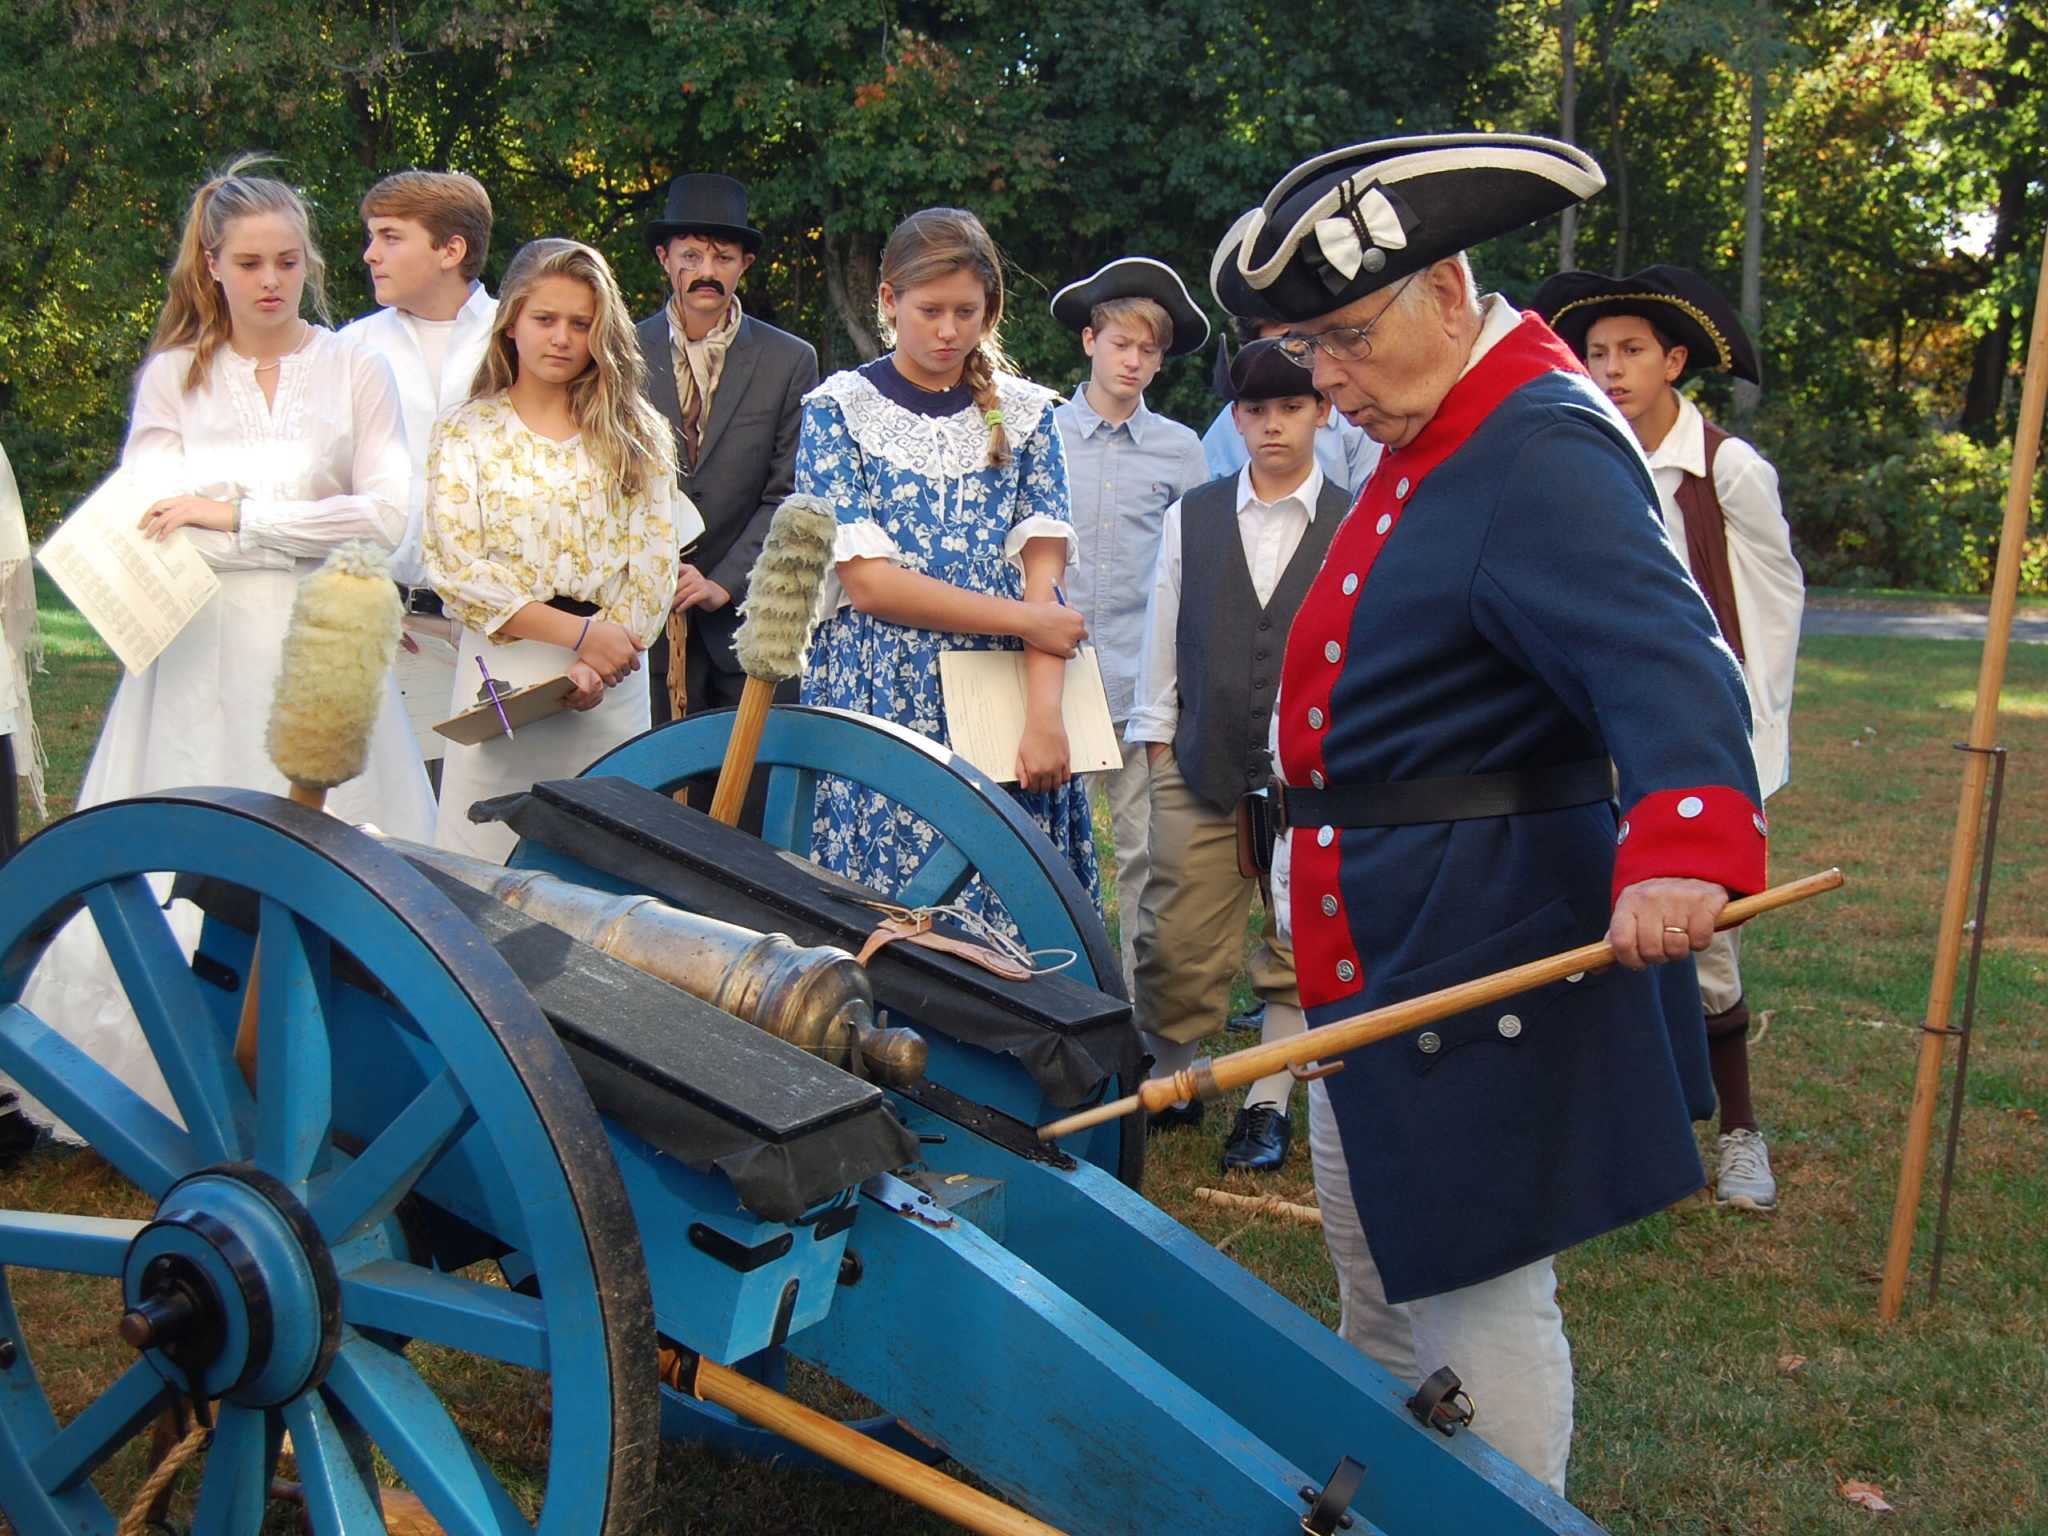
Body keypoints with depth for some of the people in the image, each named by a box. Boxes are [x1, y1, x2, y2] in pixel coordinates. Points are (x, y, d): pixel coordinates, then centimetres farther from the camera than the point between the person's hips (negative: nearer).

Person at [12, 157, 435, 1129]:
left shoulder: (353, 369, 6)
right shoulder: (173, 375, 9)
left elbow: (390, 518, -5)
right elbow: (149, 528, -2)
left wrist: (237, 513, -9)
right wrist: (314, 517, -9)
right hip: (203, 651, 1)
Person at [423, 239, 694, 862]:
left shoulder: (636, 433, 9)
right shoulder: (466, 432, 5)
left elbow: (655, 559, 2)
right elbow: (456, 569, -5)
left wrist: (597, 664, -12)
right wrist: (580, 632, -13)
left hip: (612, 687, 1)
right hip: (502, 669, -1)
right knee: (491, 856, -1)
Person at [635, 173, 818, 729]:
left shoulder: (789, 361, 5)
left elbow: (787, 496, 0)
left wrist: (724, 584, -10)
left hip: (749, 611, 0)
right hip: (643, 616, 0)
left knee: (759, 768, -1)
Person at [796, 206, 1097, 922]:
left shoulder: (1025, 413, 10)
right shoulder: (838, 410, 3)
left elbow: (1044, 575, 1)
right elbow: (866, 582, -7)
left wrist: (1043, 713, -13)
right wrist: (1024, 617, -9)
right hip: (880, 707, -2)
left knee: (1010, 909, -1)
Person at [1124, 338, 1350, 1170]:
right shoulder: (1190, 517, 7)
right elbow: (1161, 637, 10)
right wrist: (1156, 743, 7)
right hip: (1201, 770, 1)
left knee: (1297, 952, 7)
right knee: (1177, 945, 3)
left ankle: (1268, 1103, 21)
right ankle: (1169, 1081, 23)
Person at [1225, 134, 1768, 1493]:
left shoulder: (1542, 451, -21)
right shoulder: (1431, 439, 10)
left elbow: (1664, 655, -35)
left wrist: (1681, 842, -50)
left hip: (1480, 945, -11)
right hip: (1386, 934, 11)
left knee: (1474, 1289, 0)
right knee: (1370, 1250, 25)